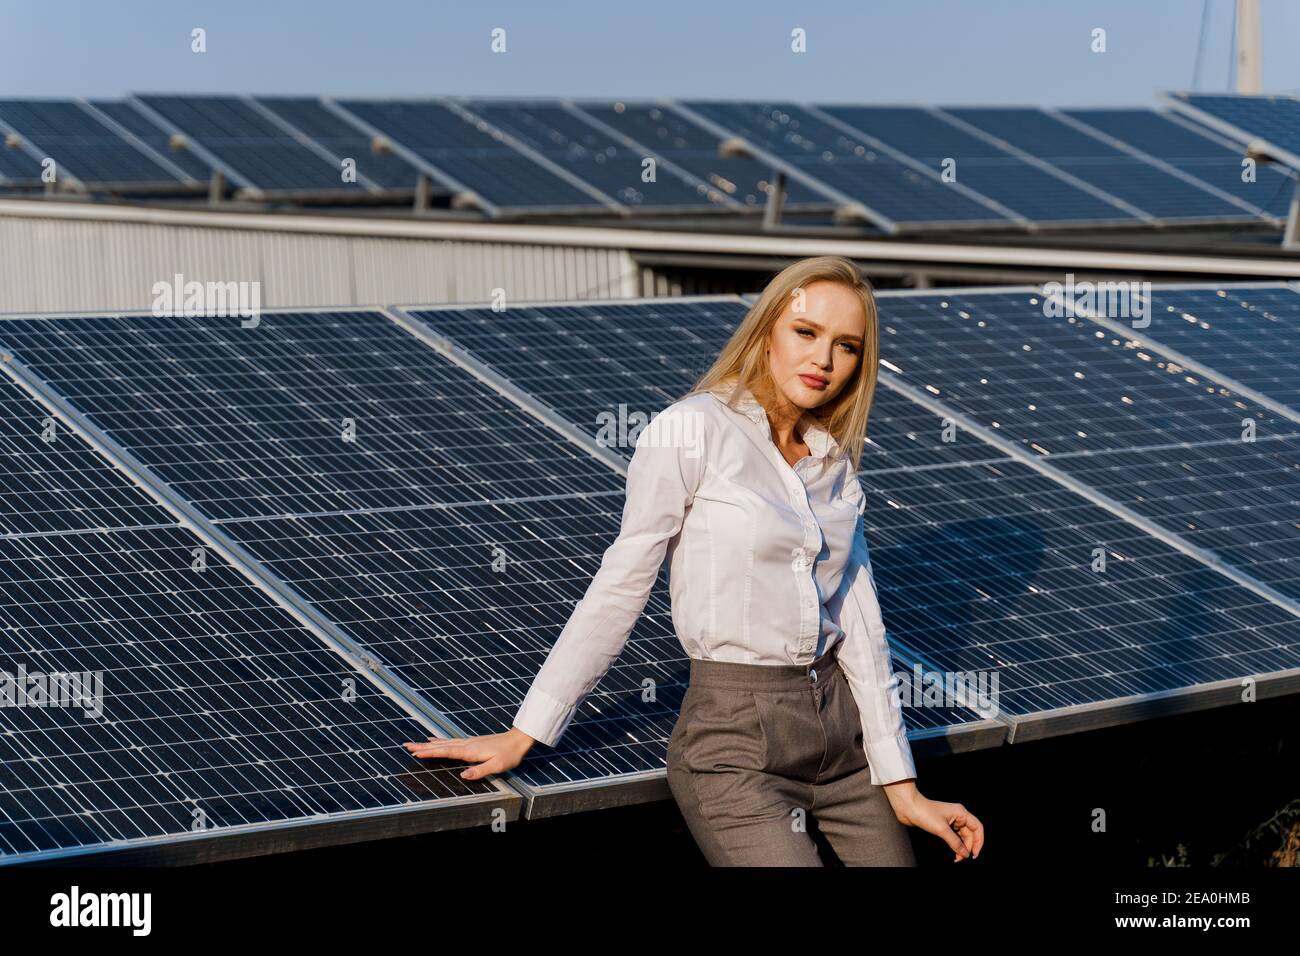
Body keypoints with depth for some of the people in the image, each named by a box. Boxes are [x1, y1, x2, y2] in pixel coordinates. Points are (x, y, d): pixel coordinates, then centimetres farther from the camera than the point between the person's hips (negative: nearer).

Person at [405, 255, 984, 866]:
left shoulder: (835, 464, 10)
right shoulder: (692, 432, -8)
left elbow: (860, 627, 9)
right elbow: (621, 587, -7)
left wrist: (903, 790, 5)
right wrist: (524, 734, -7)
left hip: (842, 727, 6)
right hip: (736, 742, -6)